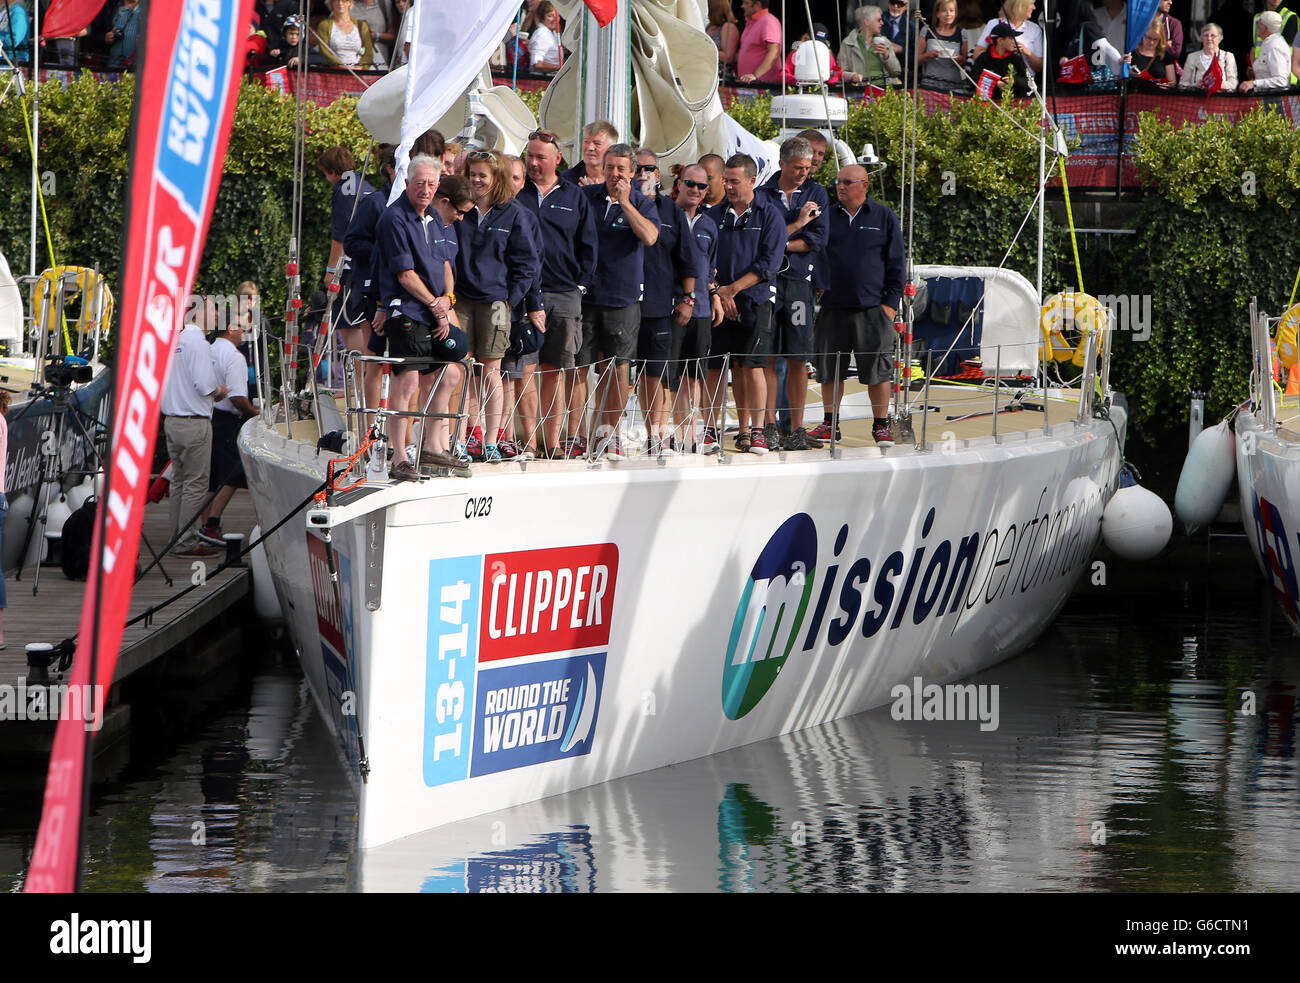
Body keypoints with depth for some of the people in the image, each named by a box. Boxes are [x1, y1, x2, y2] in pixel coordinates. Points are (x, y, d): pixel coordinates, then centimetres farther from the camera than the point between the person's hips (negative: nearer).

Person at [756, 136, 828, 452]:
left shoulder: (816, 194, 9)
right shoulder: (762, 195, 2)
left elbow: (818, 240, -1)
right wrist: (797, 225, -7)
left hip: (799, 282, 2)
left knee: (799, 358, 2)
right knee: (767, 357, -2)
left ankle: (796, 428, 6)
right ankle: (768, 426, 2)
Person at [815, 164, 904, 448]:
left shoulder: (884, 218, 5)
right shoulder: (827, 217, 11)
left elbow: (896, 264, 5)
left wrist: (891, 302, -2)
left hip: (872, 309, -3)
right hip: (832, 308, 3)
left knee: (878, 370, -3)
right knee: (829, 370, 4)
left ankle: (881, 425, 5)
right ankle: (830, 424, 14)